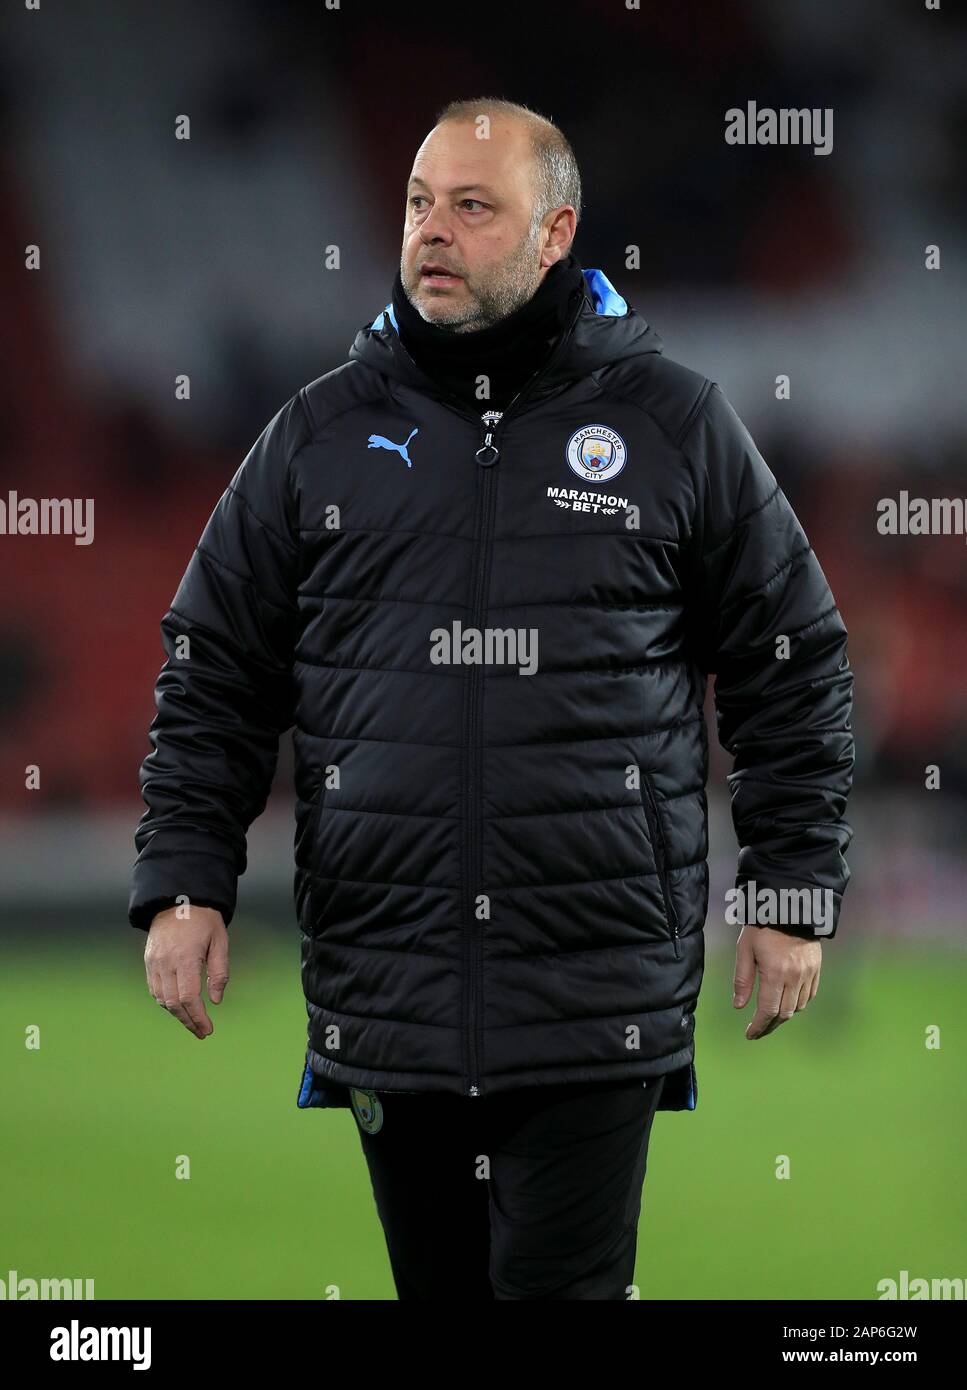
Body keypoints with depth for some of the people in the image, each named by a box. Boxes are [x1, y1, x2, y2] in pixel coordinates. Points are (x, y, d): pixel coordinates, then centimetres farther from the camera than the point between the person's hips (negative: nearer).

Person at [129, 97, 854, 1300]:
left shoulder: (674, 424, 4)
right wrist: (184, 884, 2)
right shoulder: (320, 434, 9)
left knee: (566, 1287, -5)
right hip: (384, 1001, 3)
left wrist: (794, 893, 4)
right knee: (437, 1287, 10)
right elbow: (213, 672, 12)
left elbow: (792, 669, 9)